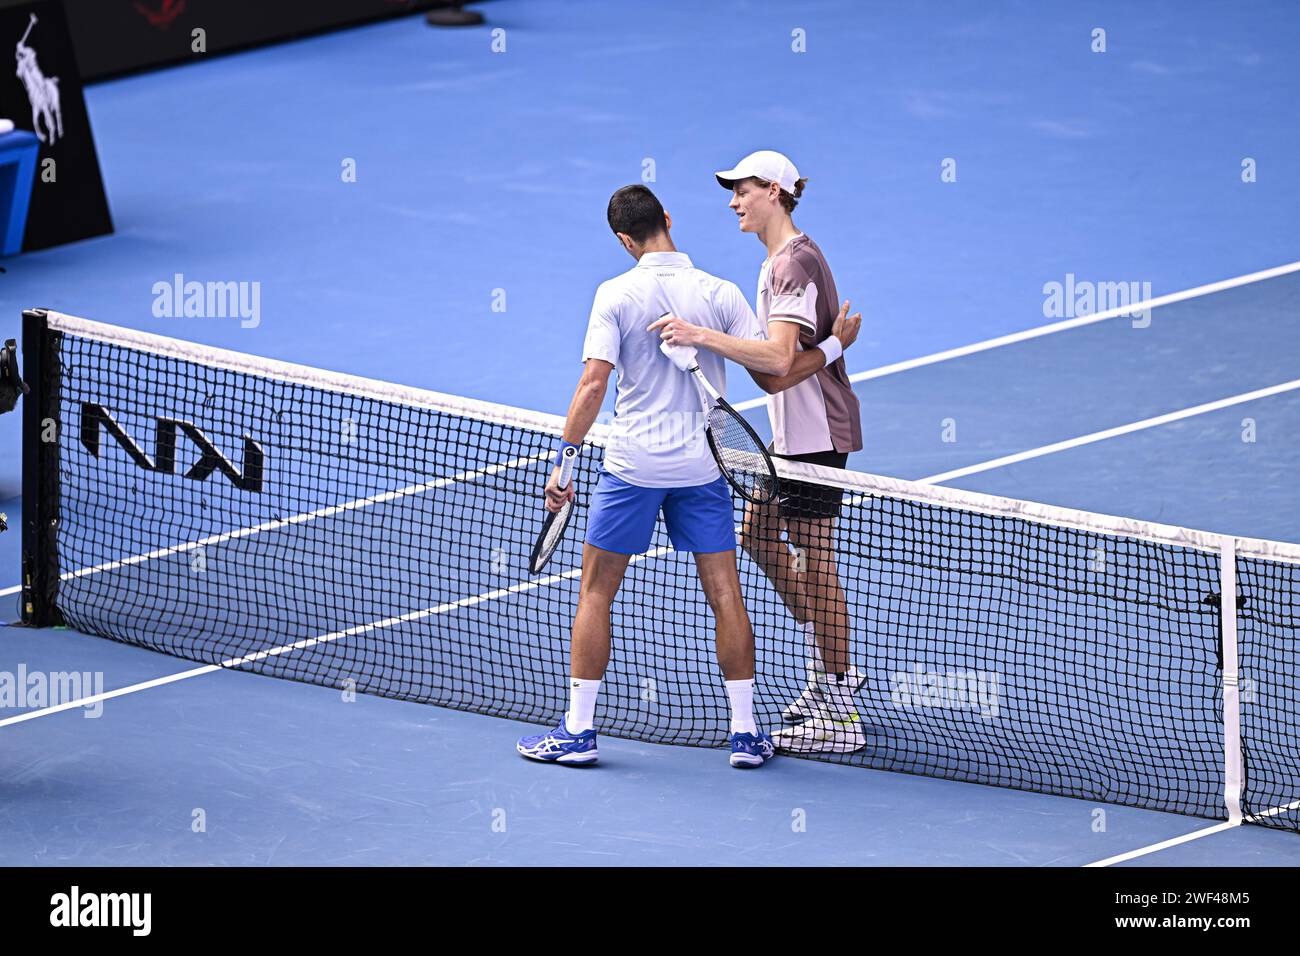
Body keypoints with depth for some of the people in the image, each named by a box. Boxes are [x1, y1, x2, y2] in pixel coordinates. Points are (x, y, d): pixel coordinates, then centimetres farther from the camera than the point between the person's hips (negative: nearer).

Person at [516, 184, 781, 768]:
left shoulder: (617, 295, -8)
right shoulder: (719, 293, -2)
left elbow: (594, 382, -14)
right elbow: (776, 365, -9)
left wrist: (563, 460, -9)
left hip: (632, 465, -2)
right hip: (703, 467, 2)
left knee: (596, 593, 9)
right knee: (725, 595, 7)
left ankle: (578, 730, 9)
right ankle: (745, 734, 7)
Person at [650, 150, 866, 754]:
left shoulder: (796, 263, -19)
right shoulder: (780, 258, 14)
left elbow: (781, 357, -31)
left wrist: (703, 336, -38)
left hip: (816, 433, -11)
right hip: (792, 432, 11)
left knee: (815, 566, -6)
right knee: (759, 537, 18)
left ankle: (839, 717, -2)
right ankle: (830, 668, 27)